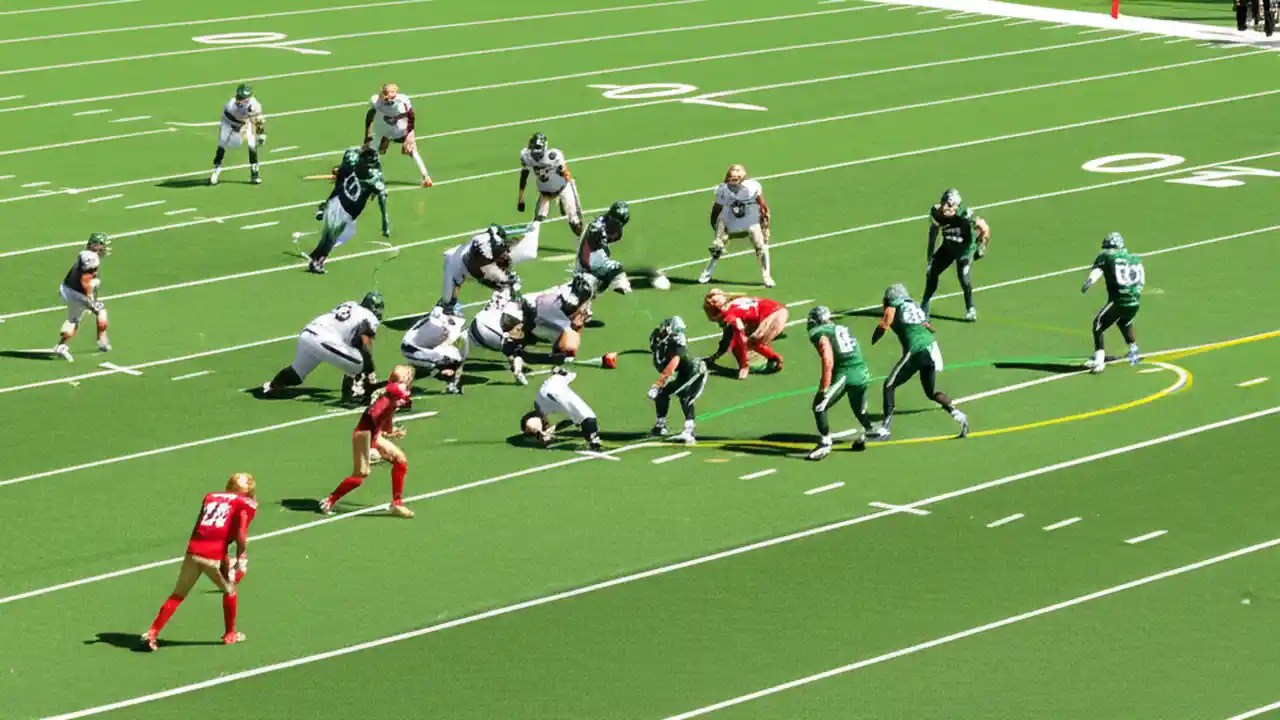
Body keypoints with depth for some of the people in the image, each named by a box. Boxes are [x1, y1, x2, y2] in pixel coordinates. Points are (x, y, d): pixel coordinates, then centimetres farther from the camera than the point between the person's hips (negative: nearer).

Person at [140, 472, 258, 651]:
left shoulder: (210, 497, 22)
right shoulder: (246, 504, 8)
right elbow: (240, 535, -6)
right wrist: (241, 558, 1)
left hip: (193, 551, 4)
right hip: (215, 556, -4)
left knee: (178, 594, 14)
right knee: (229, 590, 23)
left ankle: (151, 634, 6)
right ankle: (230, 635, 31)